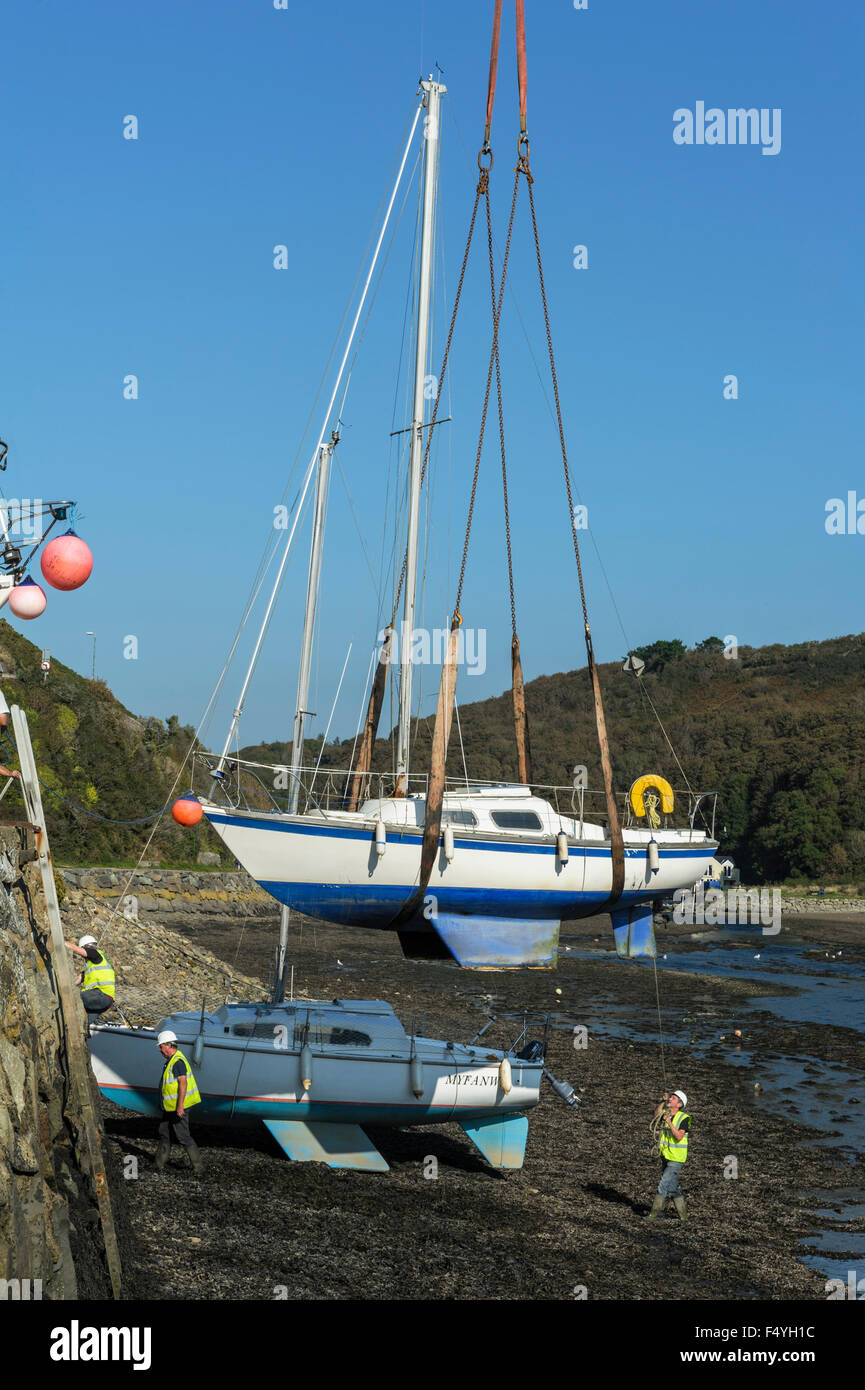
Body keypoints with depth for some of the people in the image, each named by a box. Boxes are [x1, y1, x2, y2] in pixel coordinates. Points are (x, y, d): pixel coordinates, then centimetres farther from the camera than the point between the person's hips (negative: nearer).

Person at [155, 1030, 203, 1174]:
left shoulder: (178, 1062, -20)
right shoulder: (171, 1060, 13)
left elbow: (183, 1083, -26)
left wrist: (180, 1106, -28)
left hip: (178, 1107, -10)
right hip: (170, 1107, 10)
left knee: (183, 1136, -6)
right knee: (164, 1134, 15)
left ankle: (197, 1166, 1)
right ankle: (159, 1164, 23)